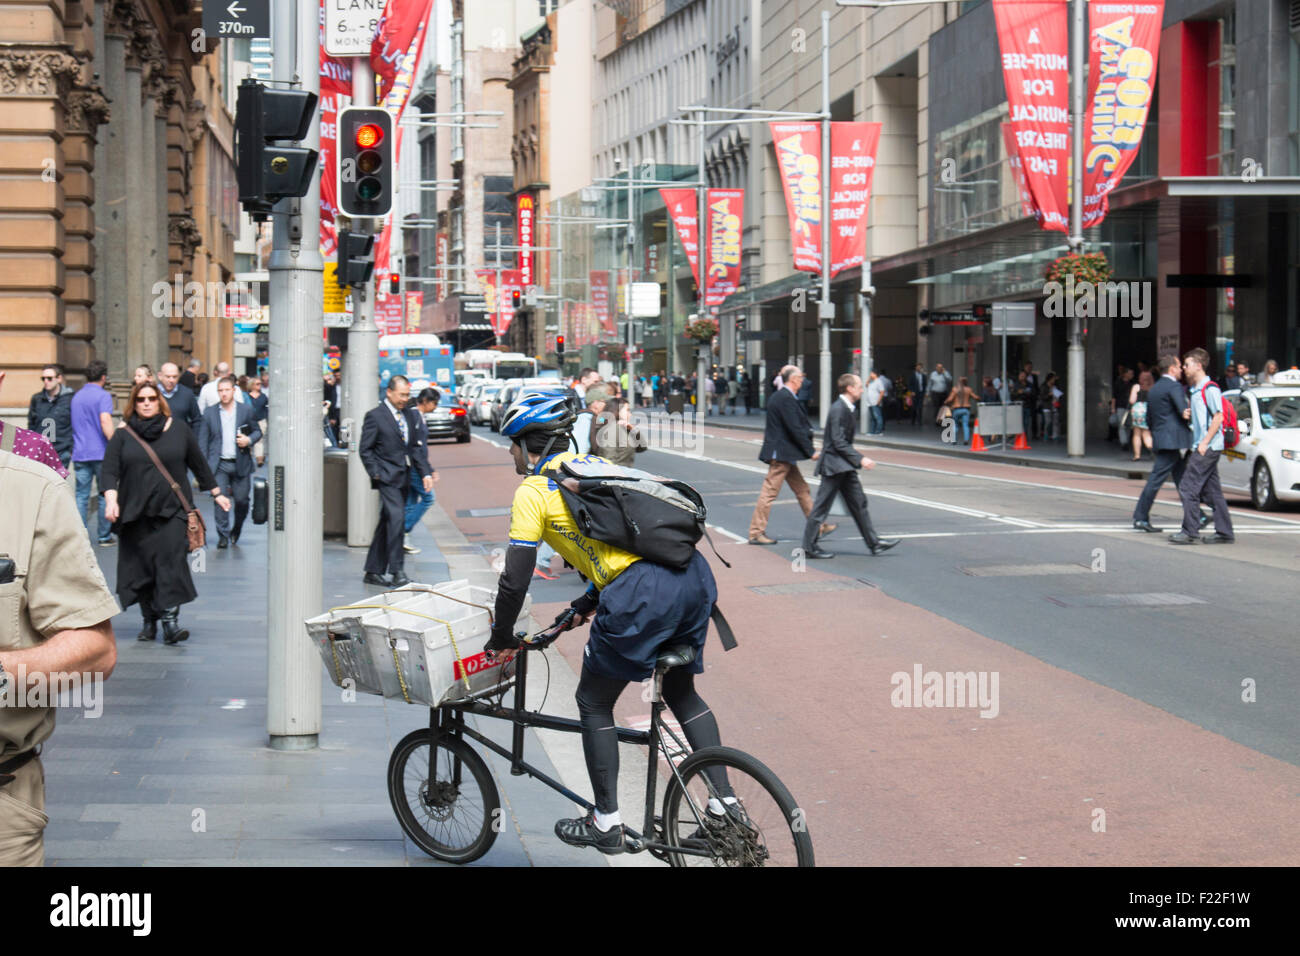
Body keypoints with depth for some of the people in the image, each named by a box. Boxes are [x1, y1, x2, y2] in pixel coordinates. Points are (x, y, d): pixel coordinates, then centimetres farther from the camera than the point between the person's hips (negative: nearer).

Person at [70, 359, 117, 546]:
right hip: (101, 453, -5)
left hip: (80, 453, 5)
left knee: (81, 495, 3)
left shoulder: (76, 396, 13)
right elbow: (105, 421, -19)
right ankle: (105, 536, 7)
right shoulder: (103, 396, -7)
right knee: (105, 495, 5)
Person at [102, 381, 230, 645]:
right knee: (141, 568, 2)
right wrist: (111, 500, -17)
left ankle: (170, 620, -19)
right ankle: (149, 621, 14)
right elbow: (110, 470, -1)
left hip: (172, 512, -1)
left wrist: (216, 493, 20)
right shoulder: (123, 436, 7)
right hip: (135, 513, 1)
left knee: (171, 561, -14)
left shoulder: (178, 429, 9)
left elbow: (199, 464, 17)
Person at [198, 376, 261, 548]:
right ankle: (223, 536, -2)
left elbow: (258, 431, 13)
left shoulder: (246, 410, 6)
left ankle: (236, 530, 27)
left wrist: (249, 440, -10)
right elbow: (203, 441, 7)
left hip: (240, 464, 0)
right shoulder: (209, 413, 7)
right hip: (219, 465, 0)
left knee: (241, 500, 2)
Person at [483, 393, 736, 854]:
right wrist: (588, 603, 44)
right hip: (694, 574, 7)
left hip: (641, 594, -7)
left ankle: (606, 824, 14)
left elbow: (515, 580, 3)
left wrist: (501, 640, 17)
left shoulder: (533, 491, 4)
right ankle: (725, 802, 19)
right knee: (681, 692, 25)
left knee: (594, 703, 12)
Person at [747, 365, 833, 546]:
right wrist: (811, 451, -14)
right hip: (782, 453, -11)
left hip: (781, 452, 11)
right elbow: (795, 429, -20)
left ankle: (817, 527, 20)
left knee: (802, 490, 14)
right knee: (769, 492, -5)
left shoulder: (777, 397, 14)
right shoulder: (787, 399, -17)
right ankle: (756, 532, -1)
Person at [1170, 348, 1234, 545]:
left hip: (1208, 447, -10)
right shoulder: (1195, 390, 18)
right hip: (1201, 448, 10)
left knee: (1188, 488, -11)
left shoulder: (1210, 389, -12)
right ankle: (1225, 532, 12)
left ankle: (1190, 532, -9)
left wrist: (1204, 443, -19)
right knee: (1211, 491, 9)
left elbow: (1218, 418, -18)